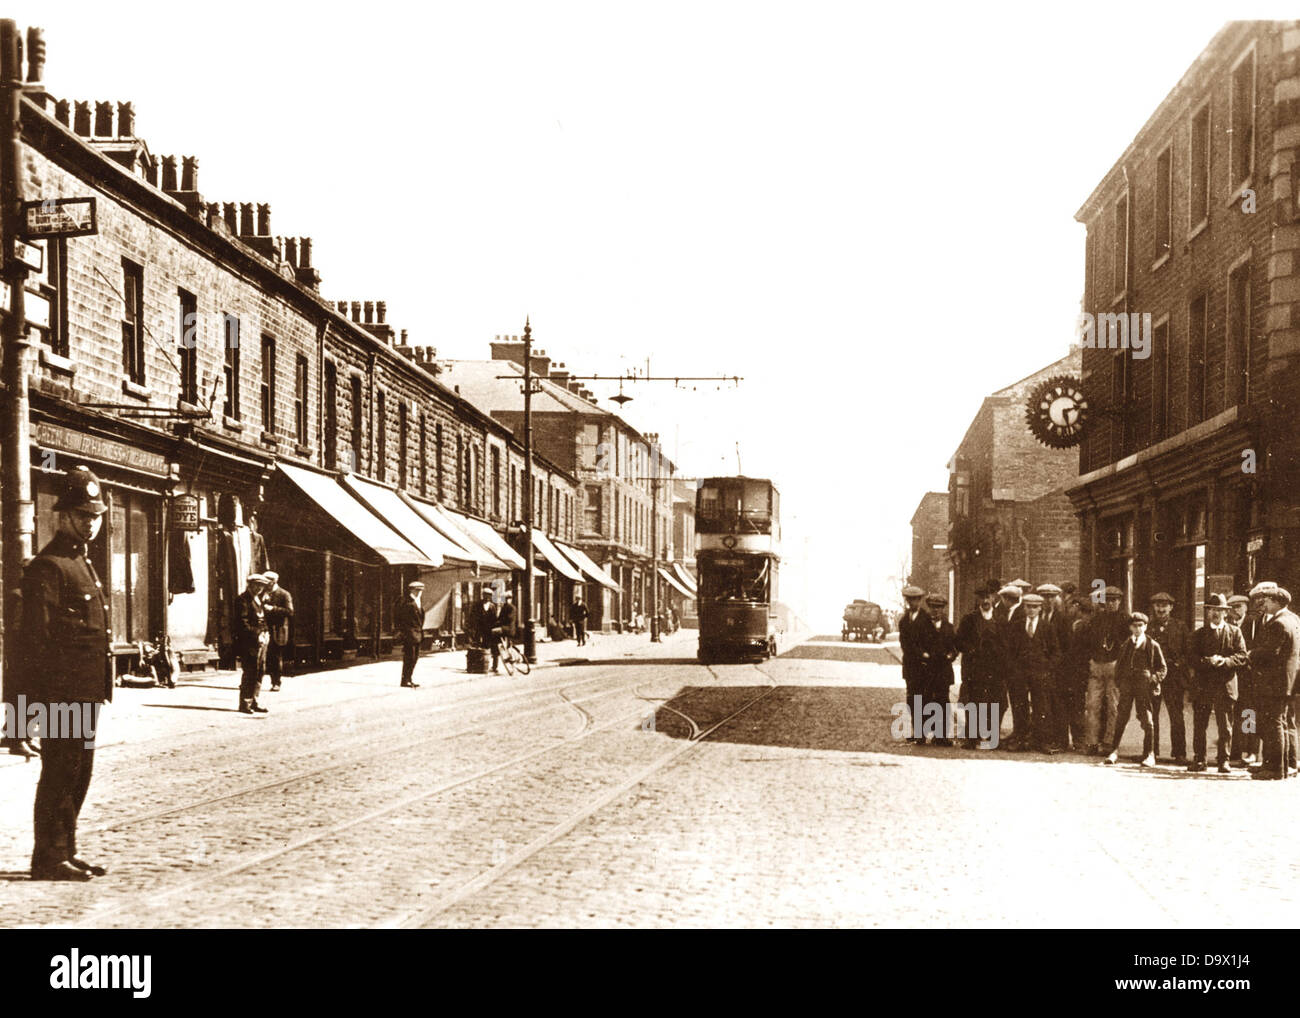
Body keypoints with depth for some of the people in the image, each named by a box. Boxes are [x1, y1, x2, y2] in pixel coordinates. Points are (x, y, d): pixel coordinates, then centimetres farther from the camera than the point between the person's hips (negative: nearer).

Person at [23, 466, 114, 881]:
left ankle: (66, 851, 21)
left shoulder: (82, 562, 19)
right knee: (59, 772, -5)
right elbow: (35, 635, -16)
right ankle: (48, 858, 2)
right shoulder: (47, 566, -11)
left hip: (85, 691, 9)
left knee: (78, 772, 13)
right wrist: (48, 692, -20)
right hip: (61, 691, -9)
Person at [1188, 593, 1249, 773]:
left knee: (1225, 726, -1)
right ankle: (1199, 760, 9)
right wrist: (1208, 661, -18)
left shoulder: (1234, 632, 10)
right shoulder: (1199, 634, 12)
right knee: (1199, 726, 2)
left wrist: (1225, 661, -17)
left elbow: (1242, 656, 0)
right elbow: (1191, 657, 1)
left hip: (1225, 686, -1)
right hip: (1202, 686, 1)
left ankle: (1224, 760, 6)